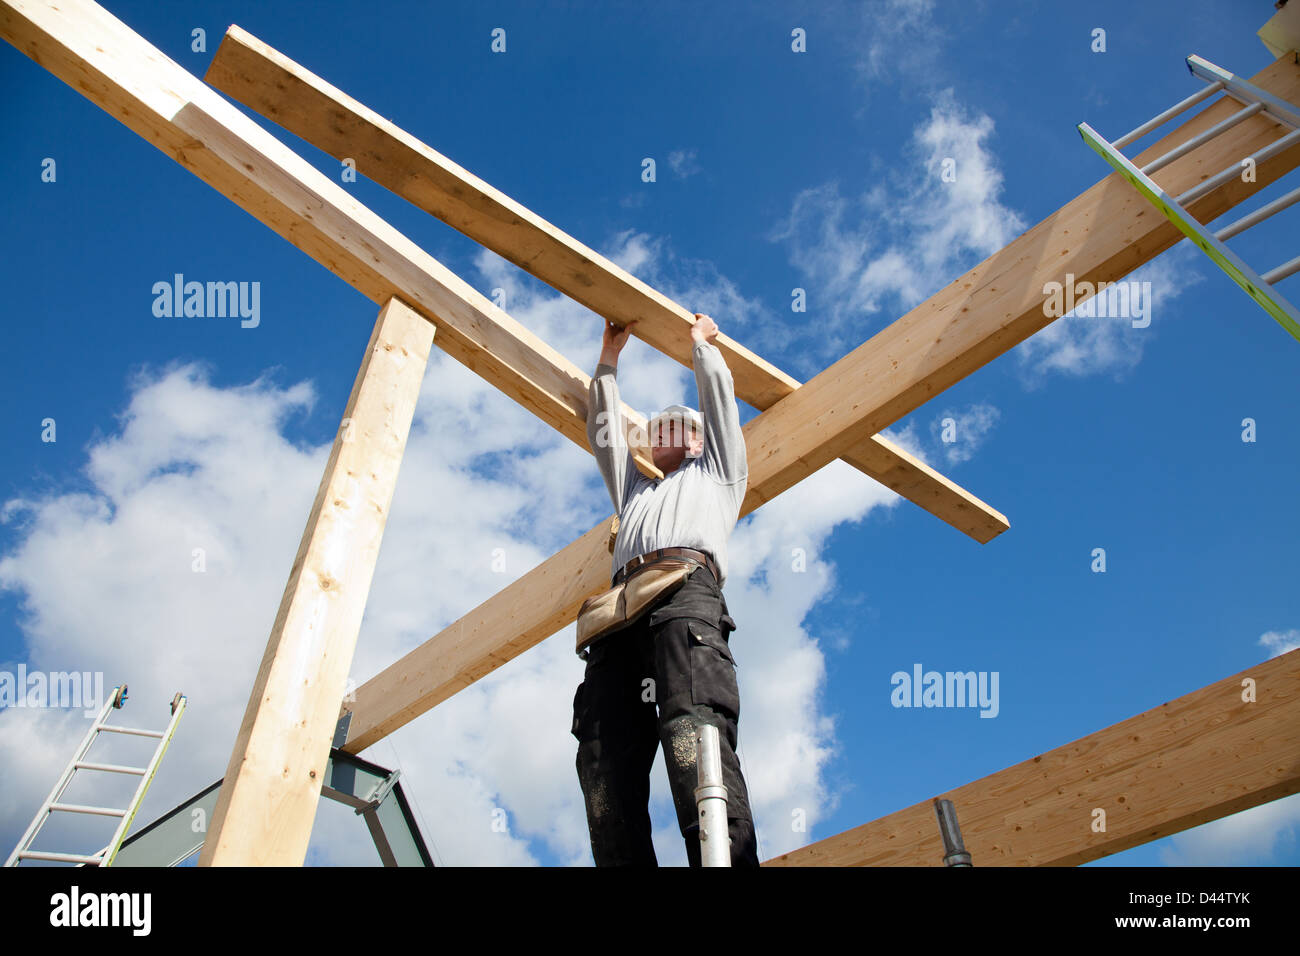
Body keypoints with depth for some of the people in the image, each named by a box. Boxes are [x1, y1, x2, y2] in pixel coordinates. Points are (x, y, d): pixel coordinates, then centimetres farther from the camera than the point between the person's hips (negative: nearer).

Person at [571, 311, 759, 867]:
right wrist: (609, 358, 56)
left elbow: (718, 394, 36)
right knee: (603, 753, -17)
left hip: (686, 584, -5)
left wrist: (701, 340, 52)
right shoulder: (635, 490, 45)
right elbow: (604, 432, 48)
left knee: (693, 728, -29)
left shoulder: (717, 472, 35)